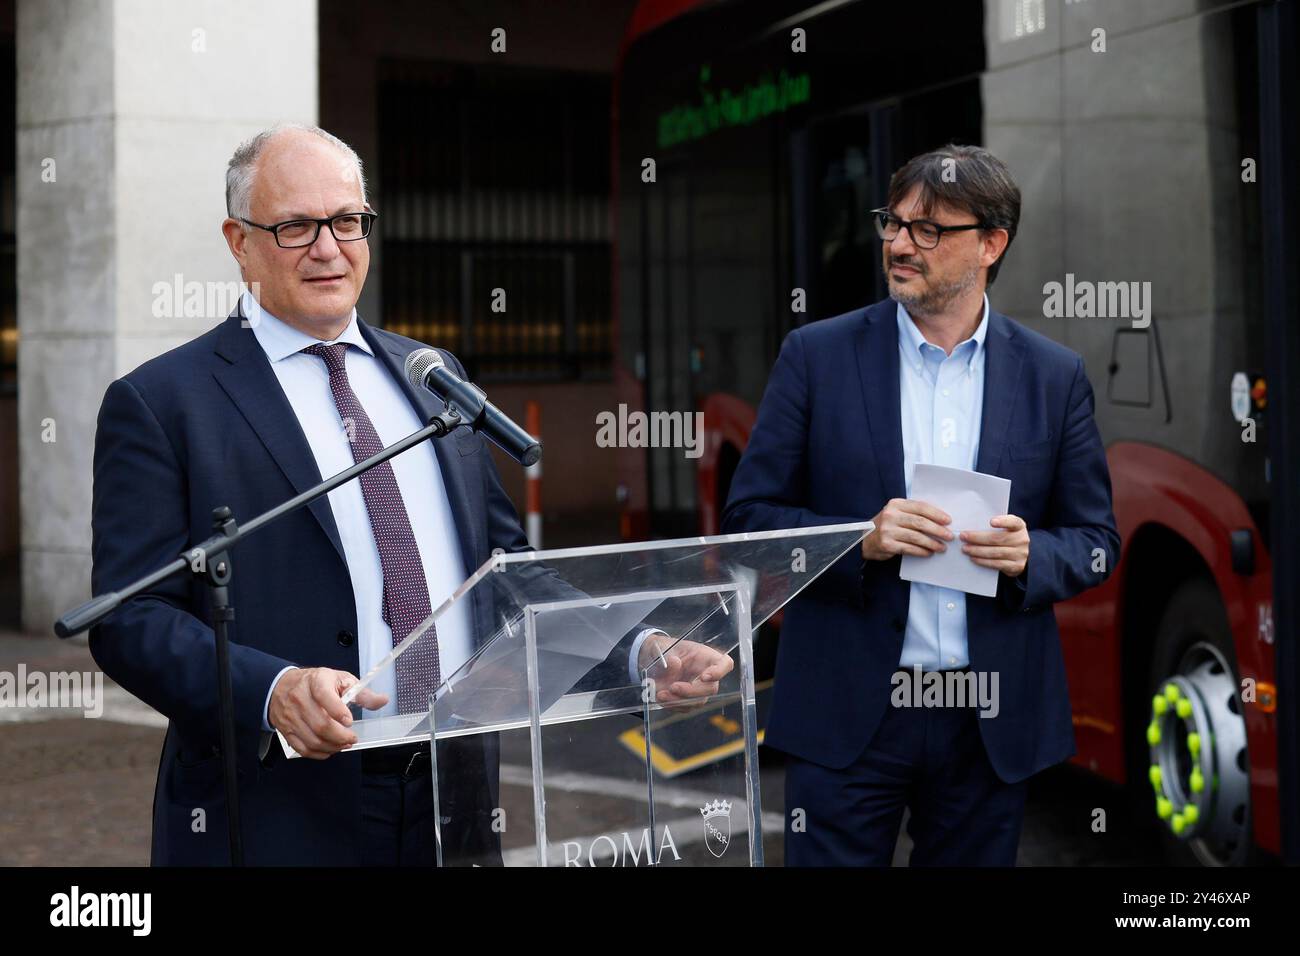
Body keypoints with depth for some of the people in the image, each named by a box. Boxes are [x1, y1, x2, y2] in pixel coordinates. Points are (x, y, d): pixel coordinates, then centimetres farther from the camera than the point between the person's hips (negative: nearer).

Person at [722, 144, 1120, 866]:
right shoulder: (817, 355, 0)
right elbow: (748, 517, 0)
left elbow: (1096, 541, 8)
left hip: (993, 724, 2)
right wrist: (859, 540, -17)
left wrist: (1029, 555, -14)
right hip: (846, 716, -1)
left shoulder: (1055, 377, 4)